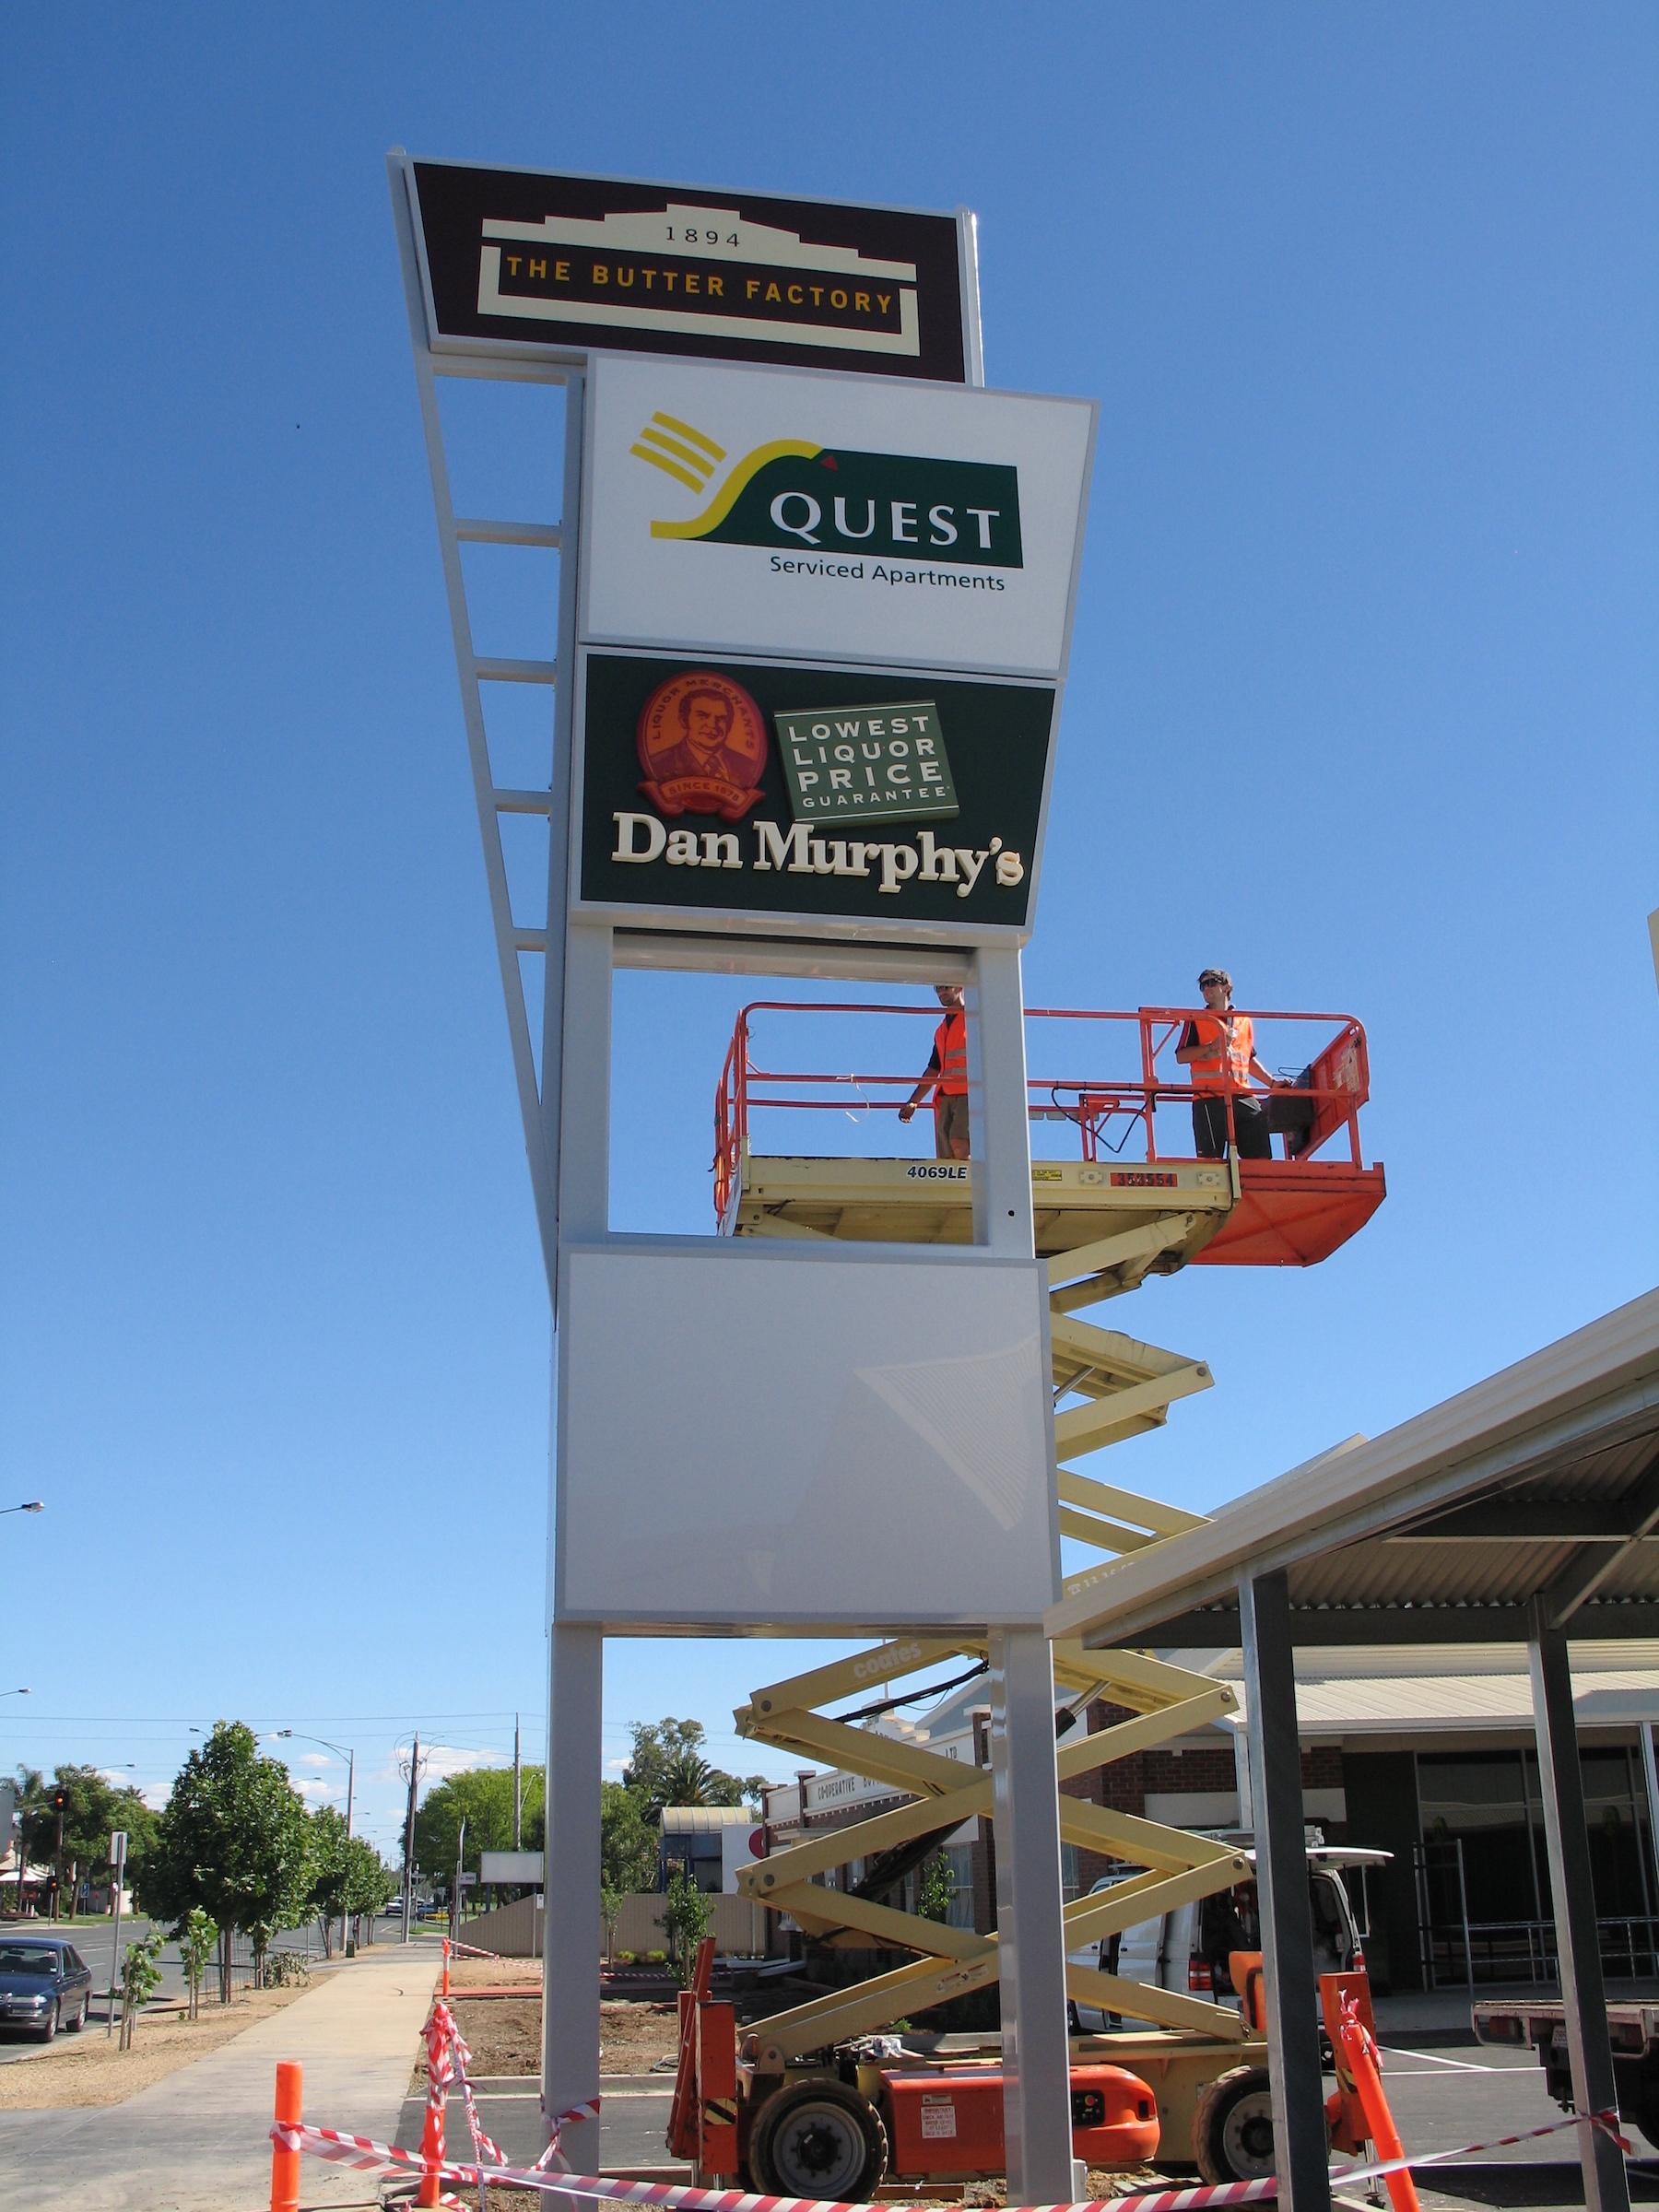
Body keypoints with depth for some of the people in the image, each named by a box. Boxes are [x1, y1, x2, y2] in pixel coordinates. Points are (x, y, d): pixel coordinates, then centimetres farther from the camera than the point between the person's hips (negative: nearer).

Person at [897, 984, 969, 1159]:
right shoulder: (941, 1031, 28)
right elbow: (932, 1071, 30)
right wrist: (913, 1102, 23)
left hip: (968, 1093, -6)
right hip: (945, 1097, 6)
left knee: (958, 1142, -28)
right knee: (946, 1156, -6)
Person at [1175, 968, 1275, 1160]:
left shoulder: (1245, 1021, 24)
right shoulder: (1197, 1020, 11)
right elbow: (1181, 1056, 2)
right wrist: (1211, 1047, -11)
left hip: (1243, 1097, 4)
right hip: (1210, 1099, -4)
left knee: (1260, 1155, -4)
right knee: (1211, 1159, -11)